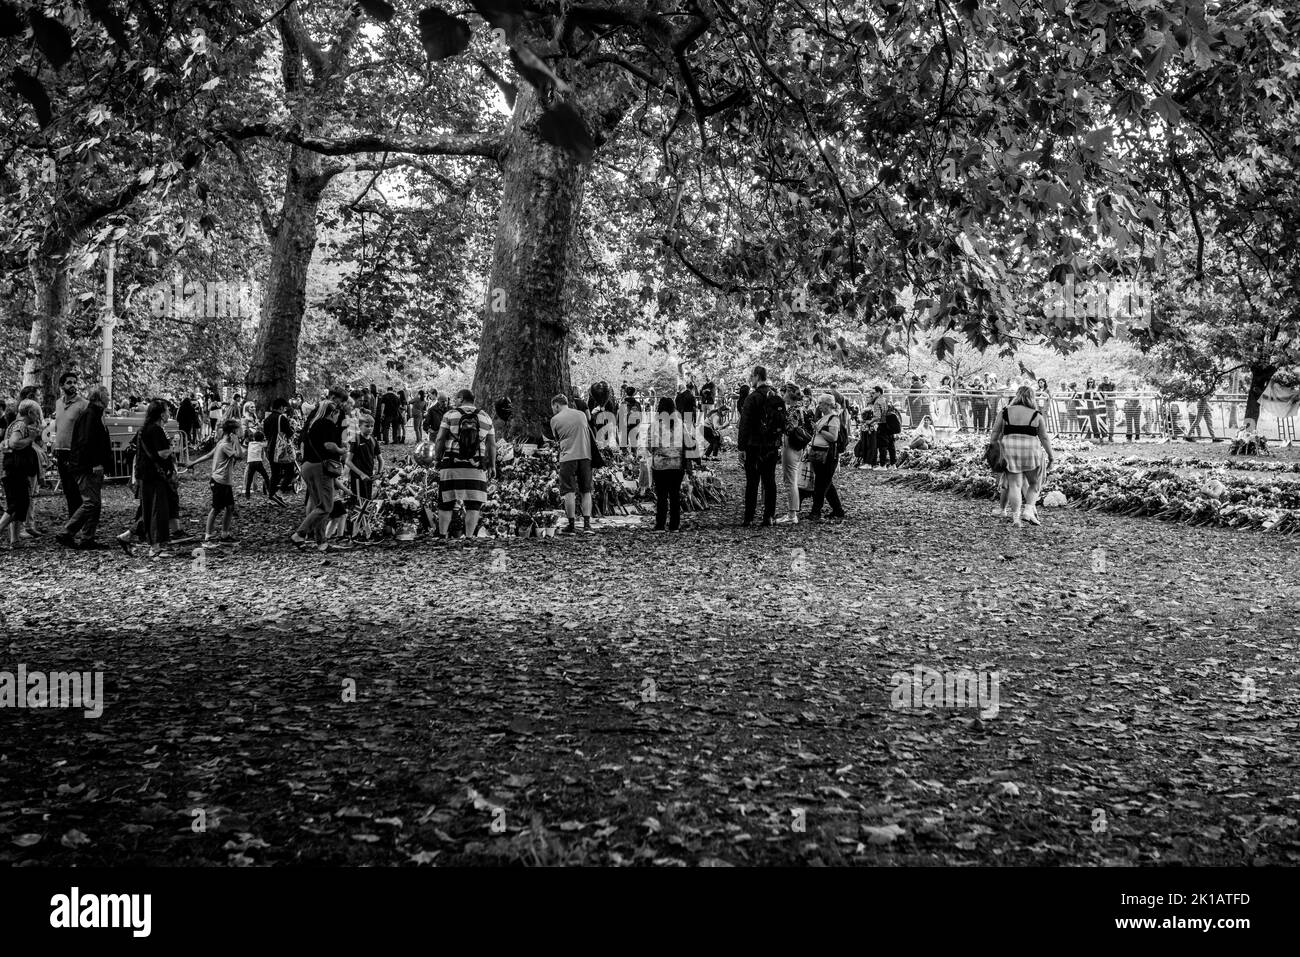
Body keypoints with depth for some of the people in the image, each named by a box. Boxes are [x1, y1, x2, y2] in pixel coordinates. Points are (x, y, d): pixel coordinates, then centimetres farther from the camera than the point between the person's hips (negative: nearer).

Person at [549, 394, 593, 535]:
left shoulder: (555, 419, 2)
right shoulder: (581, 415, 11)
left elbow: (557, 439, 8)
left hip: (568, 456, -3)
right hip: (585, 455, 3)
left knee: (569, 492, 0)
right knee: (586, 491, 10)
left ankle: (572, 525, -2)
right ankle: (587, 524, 5)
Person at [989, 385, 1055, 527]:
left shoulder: (1005, 412, 6)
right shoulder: (1036, 415, 2)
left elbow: (994, 433, 6)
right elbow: (1045, 438, 4)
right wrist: (1051, 457, 12)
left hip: (1010, 451, 2)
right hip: (1031, 451, -1)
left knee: (1015, 485, 5)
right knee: (1035, 484, 15)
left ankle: (1015, 517, -1)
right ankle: (1028, 510, 0)